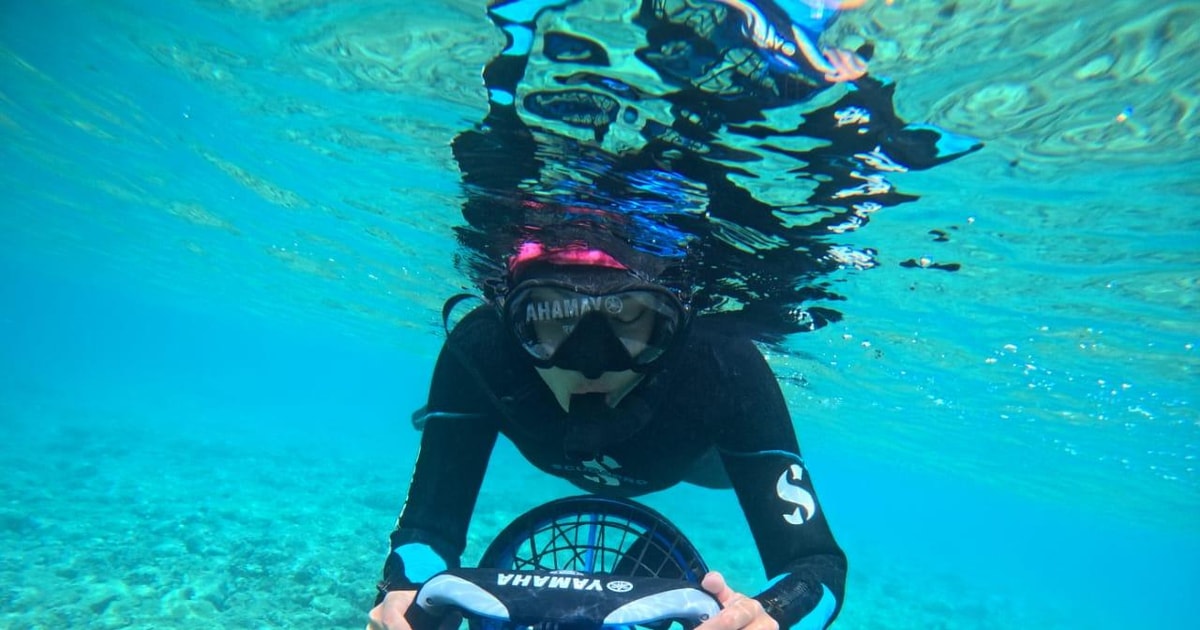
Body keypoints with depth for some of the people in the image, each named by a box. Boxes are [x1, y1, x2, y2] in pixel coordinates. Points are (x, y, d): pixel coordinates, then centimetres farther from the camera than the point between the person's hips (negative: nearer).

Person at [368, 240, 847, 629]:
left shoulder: (726, 370, -45)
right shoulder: (480, 351, -42)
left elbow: (817, 560, -43)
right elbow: (430, 520, -35)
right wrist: (402, 591, -57)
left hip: (690, 449, -1)